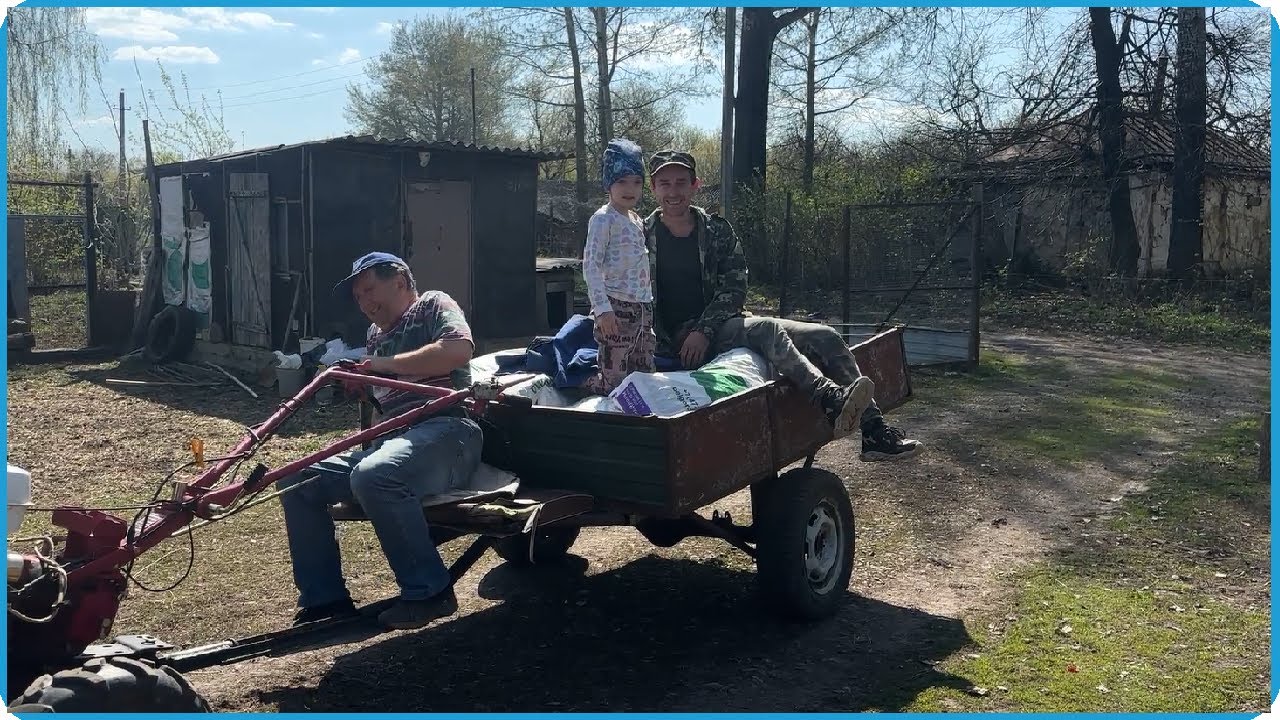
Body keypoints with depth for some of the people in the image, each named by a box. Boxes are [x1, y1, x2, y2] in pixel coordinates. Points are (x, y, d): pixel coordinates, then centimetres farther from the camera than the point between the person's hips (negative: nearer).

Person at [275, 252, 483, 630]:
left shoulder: (432, 304, 8)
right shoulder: (375, 335, 30)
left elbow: (459, 348, -14)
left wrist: (387, 364, -9)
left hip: (445, 430, -8)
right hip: (389, 440, 8)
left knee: (372, 476, -36)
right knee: (297, 481, -4)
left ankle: (428, 592, -23)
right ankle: (326, 600, 1)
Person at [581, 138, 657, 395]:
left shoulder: (637, 221, 17)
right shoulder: (603, 219, -8)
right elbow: (591, 266, -14)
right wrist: (602, 308, -21)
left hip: (642, 307, 8)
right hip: (616, 307, -8)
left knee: (645, 375, 11)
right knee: (615, 382, -8)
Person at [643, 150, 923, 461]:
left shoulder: (717, 229, 10)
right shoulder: (642, 238, 1)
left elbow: (735, 287, 2)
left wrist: (704, 330, -13)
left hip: (721, 325, 5)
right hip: (681, 338, -5)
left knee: (825, 337, -10)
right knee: (767, 328, -32)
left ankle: (874, 431, -15)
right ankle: (831, 400, -52)